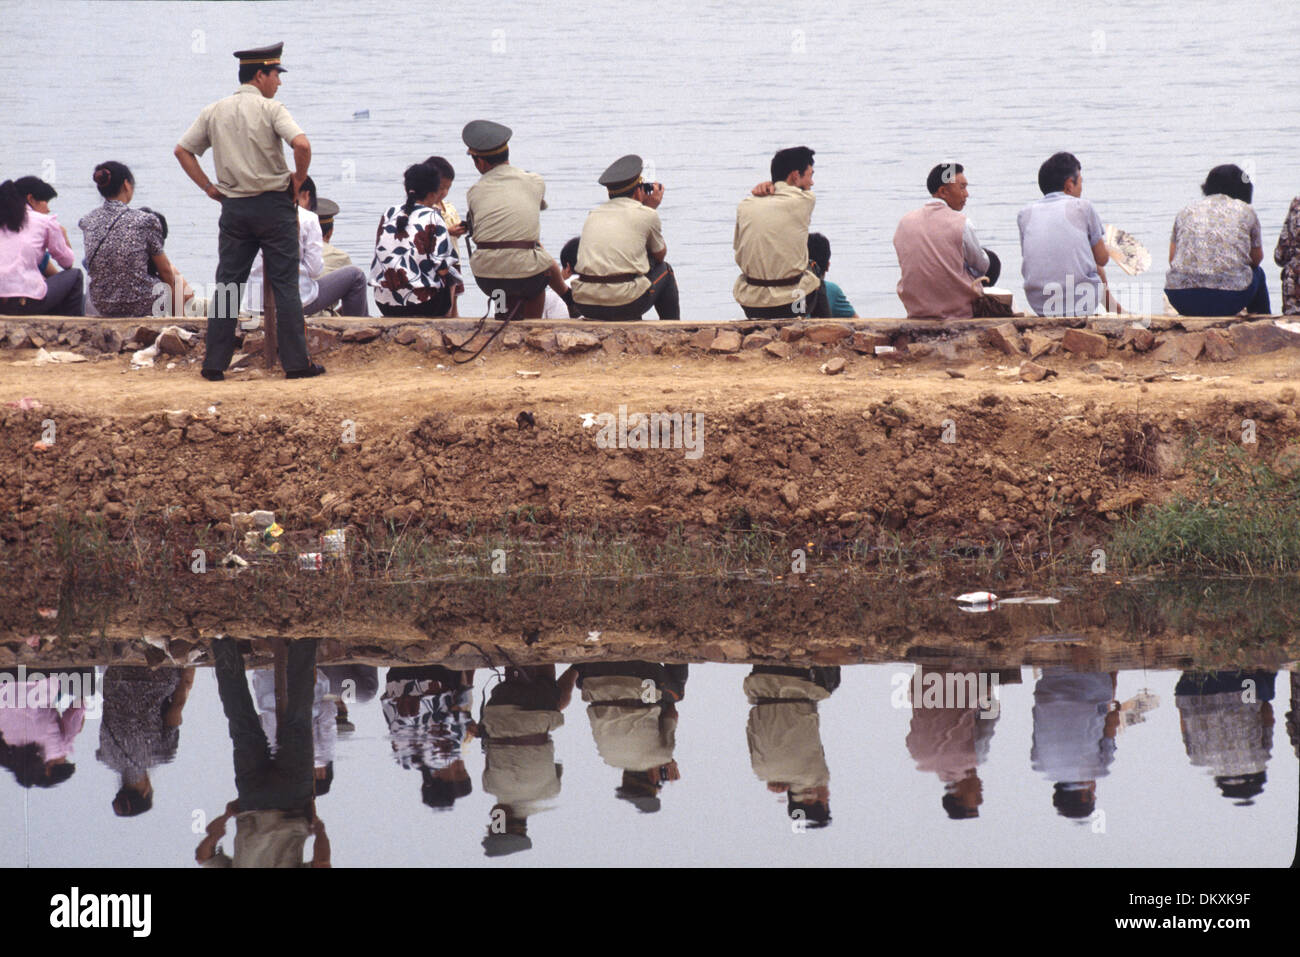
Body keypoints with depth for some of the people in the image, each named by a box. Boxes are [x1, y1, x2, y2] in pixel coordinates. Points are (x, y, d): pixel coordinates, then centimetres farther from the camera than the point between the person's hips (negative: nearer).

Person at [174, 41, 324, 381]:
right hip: (274, 204, -4)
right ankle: (295, 362, 0)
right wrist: (298, 180, -5)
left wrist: (209, 187, 12)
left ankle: (215, 363, 5)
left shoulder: (214, 112, 7)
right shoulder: (270, 109, -8)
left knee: (226, 285, 7)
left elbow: (182, 151, 10)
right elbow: (302, 145, -21)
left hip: (234, 208, 4)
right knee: (285, 285, 0)